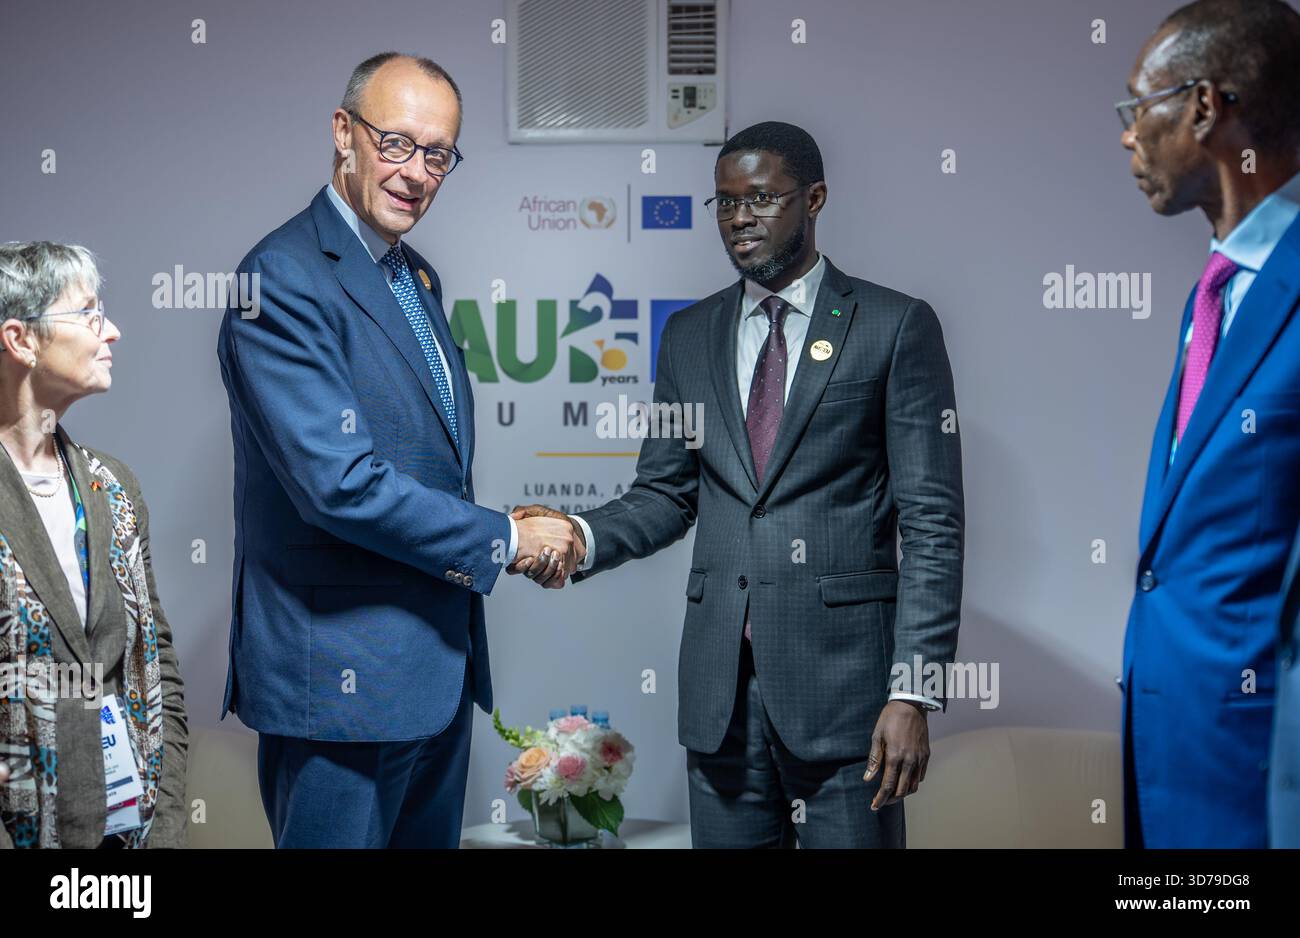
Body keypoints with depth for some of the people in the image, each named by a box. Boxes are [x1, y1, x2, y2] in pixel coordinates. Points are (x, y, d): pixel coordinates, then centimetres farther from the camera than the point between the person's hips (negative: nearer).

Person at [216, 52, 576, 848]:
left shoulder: (417, 276, 13)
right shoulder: (283, 280, -16)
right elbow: (341, 484, -23)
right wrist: (503, 538, -13)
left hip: (439, 661, 9)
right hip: (342, 672, -9)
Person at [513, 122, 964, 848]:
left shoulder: (896, 327, -1)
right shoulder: (689, 336, 13)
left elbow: (932, 521, -5)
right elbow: (667, 494, 15)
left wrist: (913, 691, -12)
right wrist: (581, 537, -7)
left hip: (843, 676, -3)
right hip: (722, 679, 4)